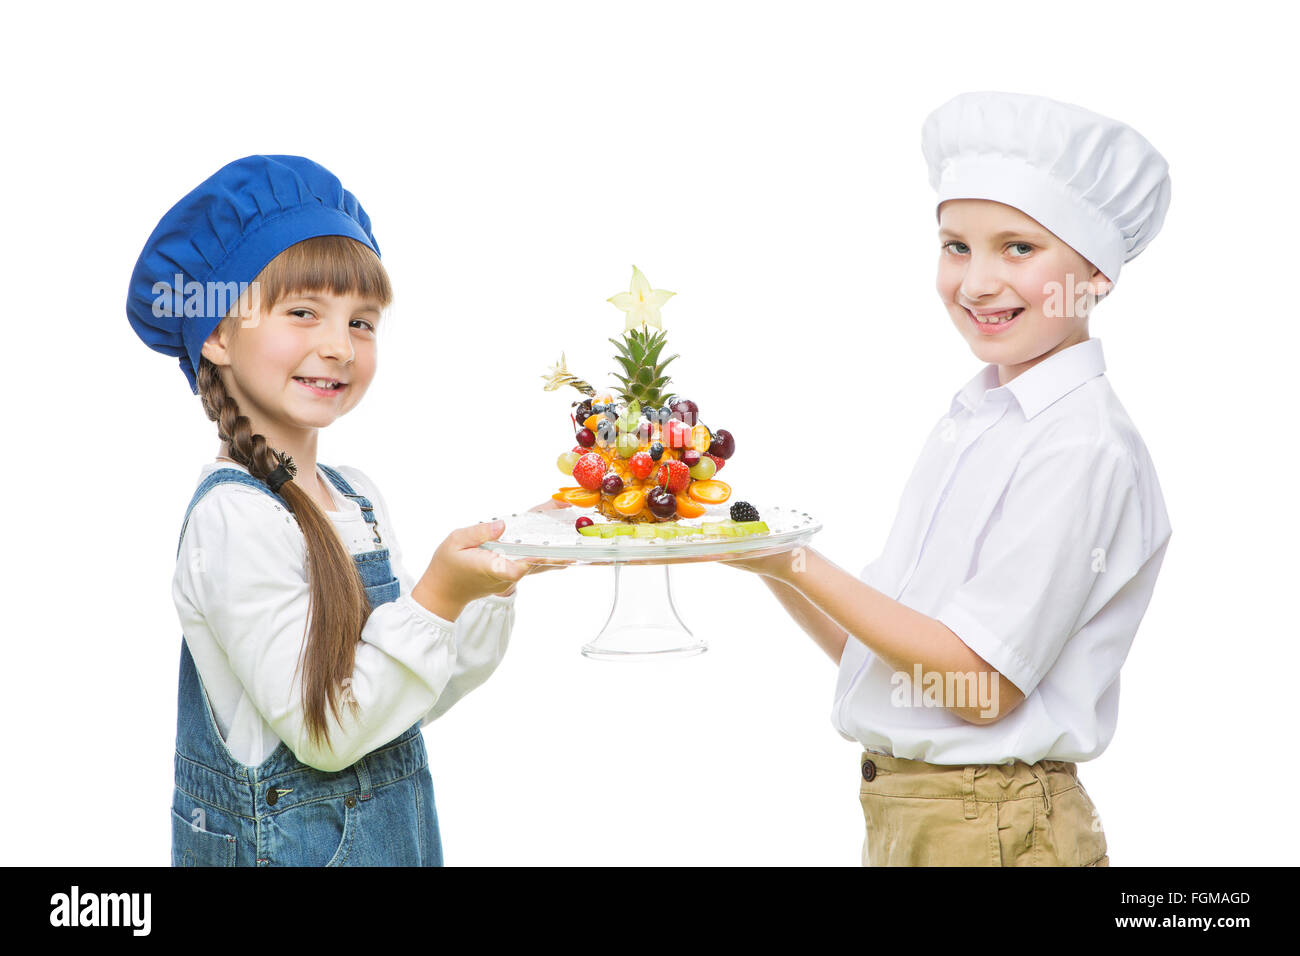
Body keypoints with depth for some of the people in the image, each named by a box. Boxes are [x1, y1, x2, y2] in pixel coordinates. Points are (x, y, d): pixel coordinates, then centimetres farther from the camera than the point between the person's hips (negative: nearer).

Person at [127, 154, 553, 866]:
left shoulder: (358, 498, 3)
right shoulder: (233, 516, -20)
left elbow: (418, 700, 5)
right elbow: (325, 735, -21)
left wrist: (501, 573, -4)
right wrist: (438, 597, -25)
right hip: (279, 842, -7)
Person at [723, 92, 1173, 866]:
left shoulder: (1083, 447, -17)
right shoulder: (971, 425, 9)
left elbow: (982, 683, -19)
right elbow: (882, 650, 7)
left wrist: (797, 563, -19)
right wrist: (759, 549, -2)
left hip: (994, 830, -7)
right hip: (899, 816, 8)